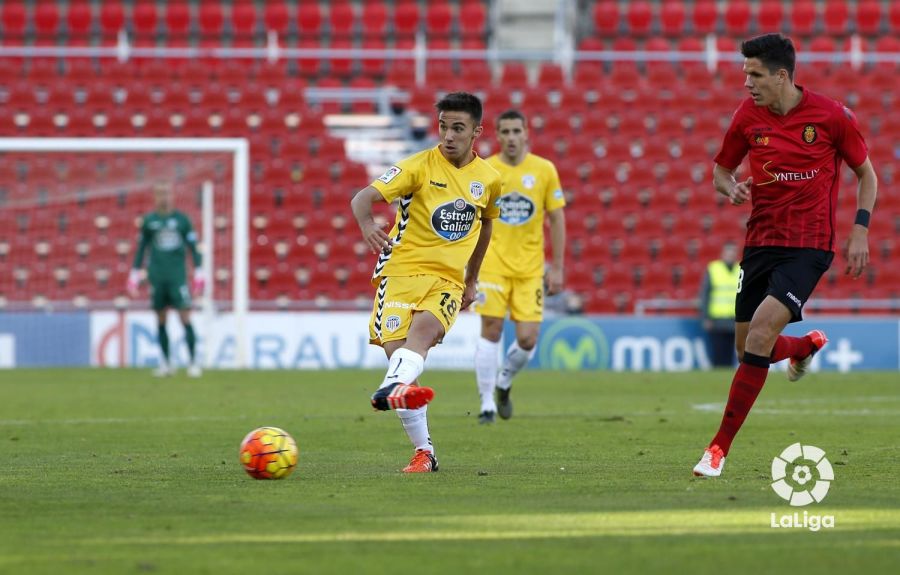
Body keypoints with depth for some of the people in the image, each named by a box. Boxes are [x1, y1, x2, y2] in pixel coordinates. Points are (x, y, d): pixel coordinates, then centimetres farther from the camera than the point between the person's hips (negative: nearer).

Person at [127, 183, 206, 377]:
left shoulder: (181, 219, 5)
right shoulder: (148, 221, 8)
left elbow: (193, 247, 7)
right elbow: (141, 249, 14)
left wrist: (198, 273, 2)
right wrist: (134, 276, 11)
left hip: (178, 276, -2)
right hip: (157, 277, 2)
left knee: (185, 318, -9)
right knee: (161, 321, 4)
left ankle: (194, 362, -6)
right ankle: (166, 363, 12)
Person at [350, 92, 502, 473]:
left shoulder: (488, 178, 8)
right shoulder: (419, 166, -5)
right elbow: (363, 197, -15)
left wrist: (471, 280, 30)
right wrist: (366, 223, -38)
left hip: (448, 279, 1)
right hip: (402, 270, -1)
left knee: (424, 328, -30)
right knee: (395, 348, -15)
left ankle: (392, 390, -59)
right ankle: (423, 452, -6)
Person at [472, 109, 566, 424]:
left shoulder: (544, 170, 0)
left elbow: (557, 220, 4)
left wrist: (557, 268, 1)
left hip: (530, 268, 1)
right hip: (493, 264, -1)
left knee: (528, 339, -4)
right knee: (491, 331, -9)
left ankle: (504, 383, 26)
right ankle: (487, 403, 1)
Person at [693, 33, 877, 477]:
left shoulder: (831, 115, -8)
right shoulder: (748, 115, 0)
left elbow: (866, 174, 5)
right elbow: (720, 170, 14)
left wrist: (860, 231, -6)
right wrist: (730, 188, -9)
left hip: (810, 245, -5)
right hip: (761, 241, 5)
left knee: (761, 333, -22)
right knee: (748, 347, 6)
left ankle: (720, 447, -17)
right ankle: (807, 345, 43)